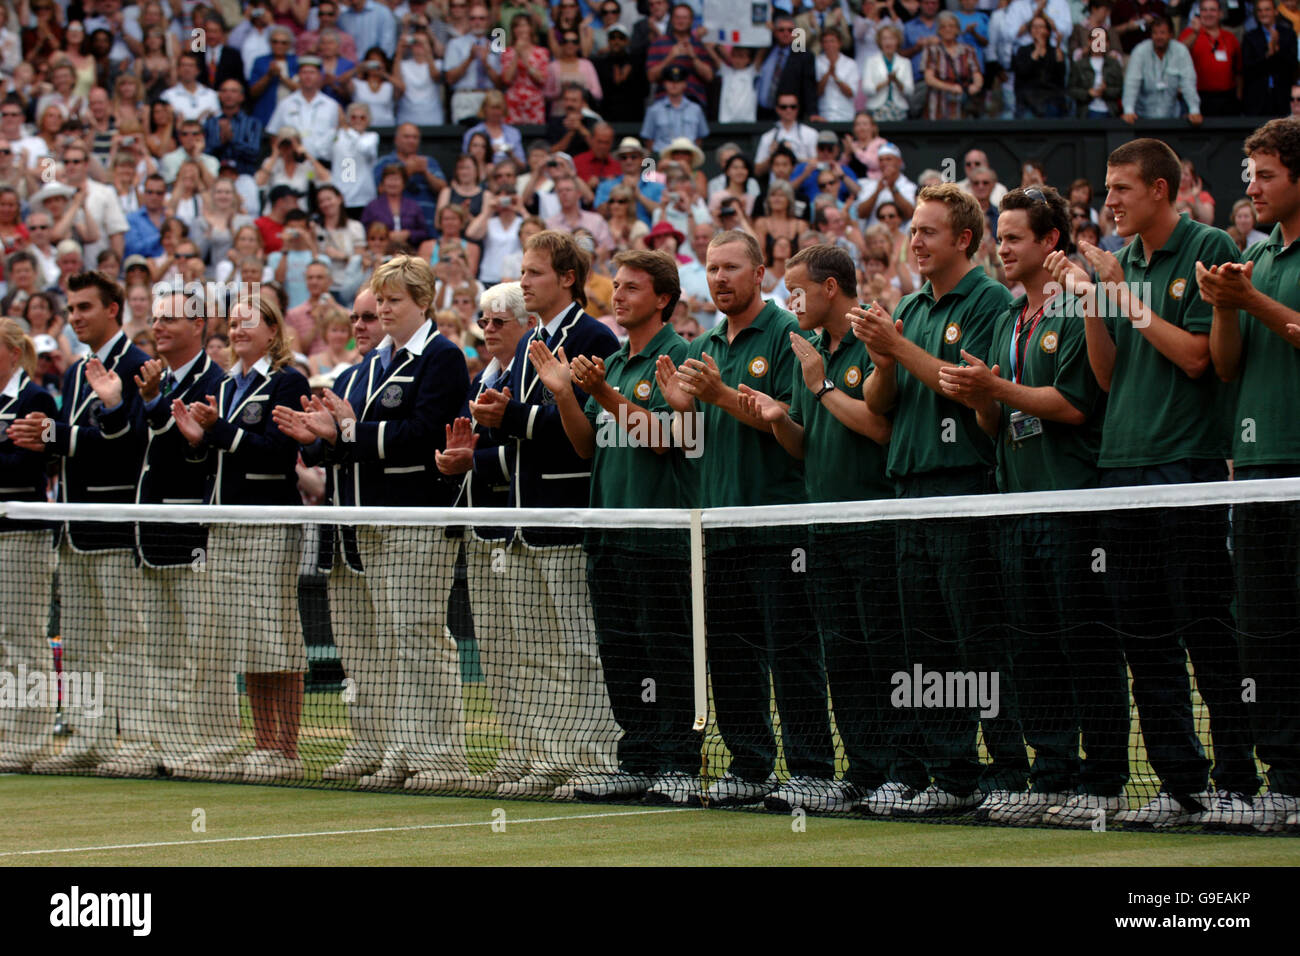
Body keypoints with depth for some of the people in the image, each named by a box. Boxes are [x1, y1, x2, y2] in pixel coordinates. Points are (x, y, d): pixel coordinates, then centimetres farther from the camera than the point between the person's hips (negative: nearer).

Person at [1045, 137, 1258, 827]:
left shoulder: (1210, 251, -4)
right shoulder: (1121, 263, 15)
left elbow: (1196, 354, -12)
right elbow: (1109, 375, 13)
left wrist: (1127, 297, -9)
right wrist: (1092, 303, 1)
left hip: (1189, 462, -7)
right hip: (1123, 461, 7)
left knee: (1208, 633, -6)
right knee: (1147, 640, 7)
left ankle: (1236, 781, -1)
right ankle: (1179, 784, 11)